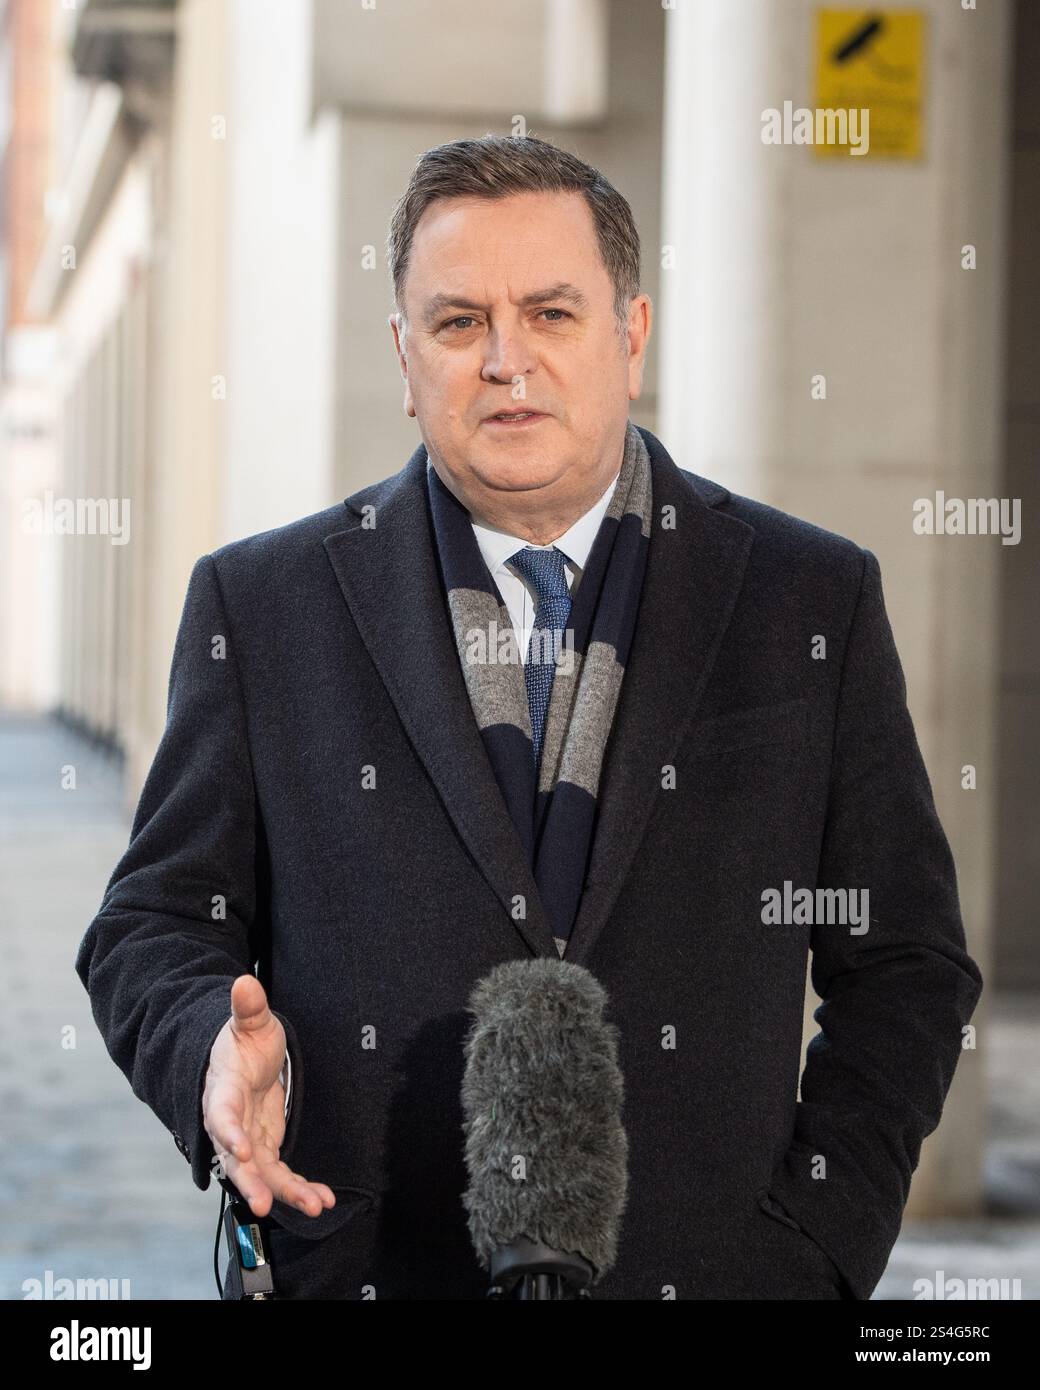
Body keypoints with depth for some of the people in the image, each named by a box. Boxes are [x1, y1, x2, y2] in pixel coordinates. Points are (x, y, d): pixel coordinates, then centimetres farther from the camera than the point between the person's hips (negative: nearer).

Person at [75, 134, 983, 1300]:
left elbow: (903, 962, 4)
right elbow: (154, 925, 5)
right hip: (358, 1271, 0)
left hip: (709, 1282, 0)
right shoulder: (261, 605, 3)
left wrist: (813, 1250, -5)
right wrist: (216, 1053, -17)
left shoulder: (816, 603, 3)